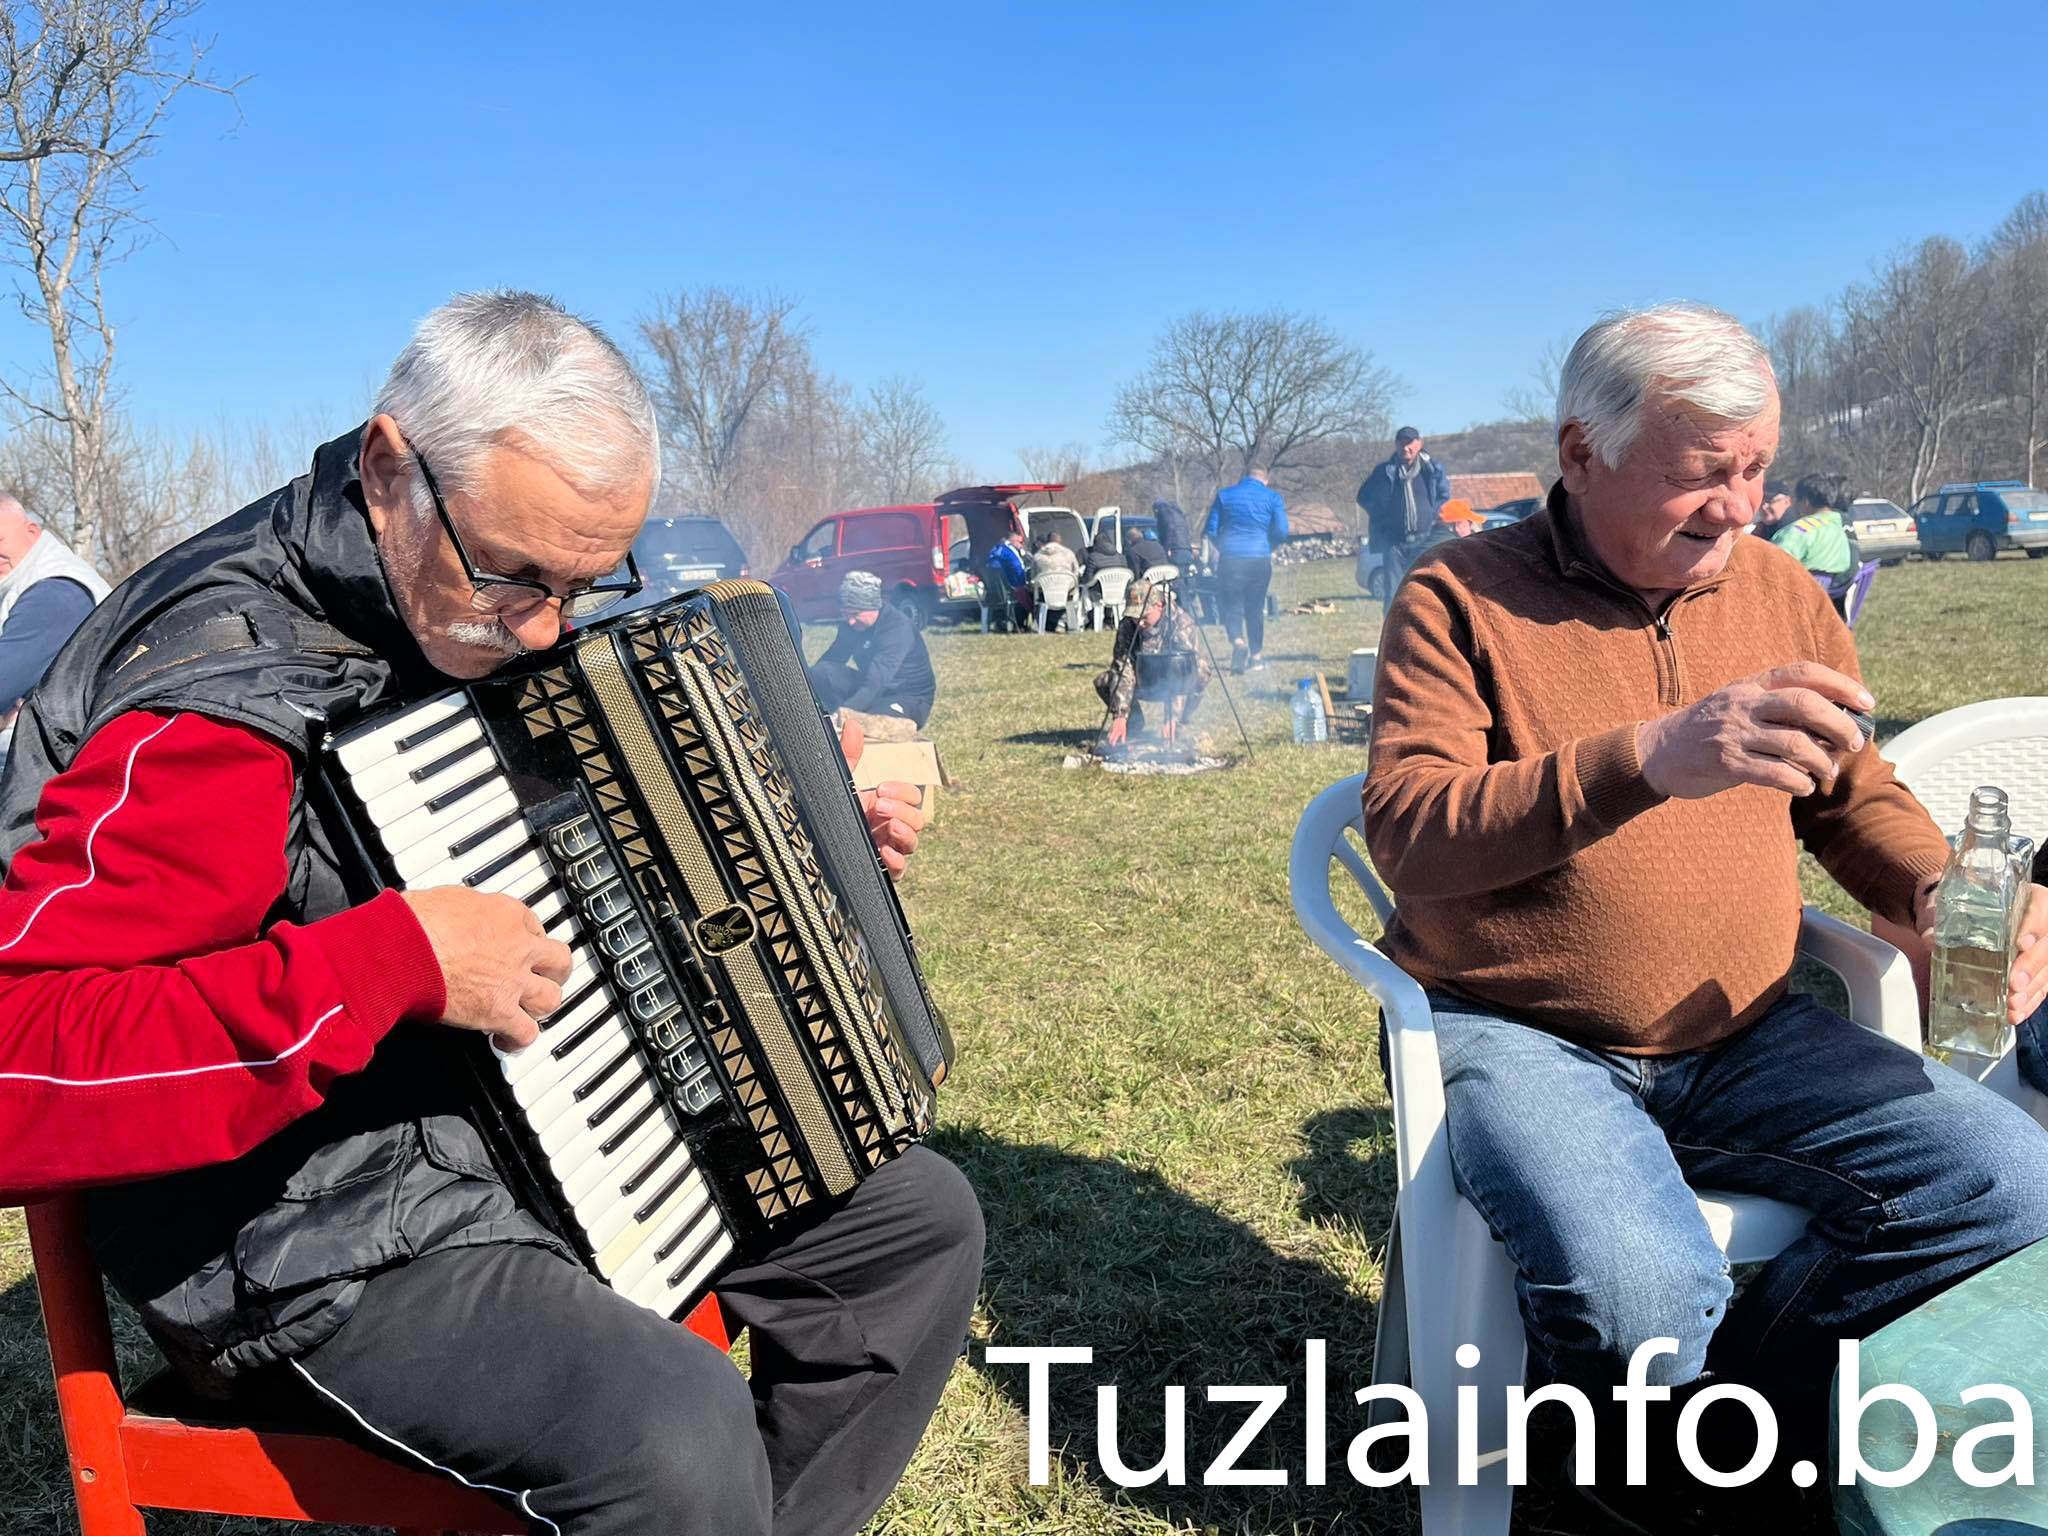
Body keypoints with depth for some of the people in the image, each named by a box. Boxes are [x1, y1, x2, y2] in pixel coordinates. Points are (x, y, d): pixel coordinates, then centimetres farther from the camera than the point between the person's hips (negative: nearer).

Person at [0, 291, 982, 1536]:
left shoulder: (505, 610, 3)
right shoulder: (218, 705, -24)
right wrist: (393, 965, -33)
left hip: (551, 1137, 8)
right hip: (325, 1247, -8)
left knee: (921, 1218, 7)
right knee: (674, 1429, -32)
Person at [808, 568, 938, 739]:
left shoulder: (898, 627, -28)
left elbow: (875, 682, -37)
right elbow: (832, 659, 5)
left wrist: (842, 715, -48)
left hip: (910, 698, -7)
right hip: (868, 688, 7)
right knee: (821, 672, -18)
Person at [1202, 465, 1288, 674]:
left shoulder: (1224, 495, 7)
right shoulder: (1273, 497, 6)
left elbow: (1211, 530, 5)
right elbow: (1282, 532, -1)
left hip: (1230, 558, -1)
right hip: (1260, 559, 1)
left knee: (1232, 606, 3)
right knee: (1255, 608, 13)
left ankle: (1238, 641, -24)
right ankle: (1256, 655, 16)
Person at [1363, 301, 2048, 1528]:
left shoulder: (1781, 593, 11)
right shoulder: (1461, 598, -6)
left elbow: (1858, 796, 21)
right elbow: (1405, 832, -18)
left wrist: (1940, 893, -2)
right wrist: (1647, 759, -30)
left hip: (1743, 1038, 6)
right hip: (1521, 1041, -5)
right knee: (1640, 1295, -31)